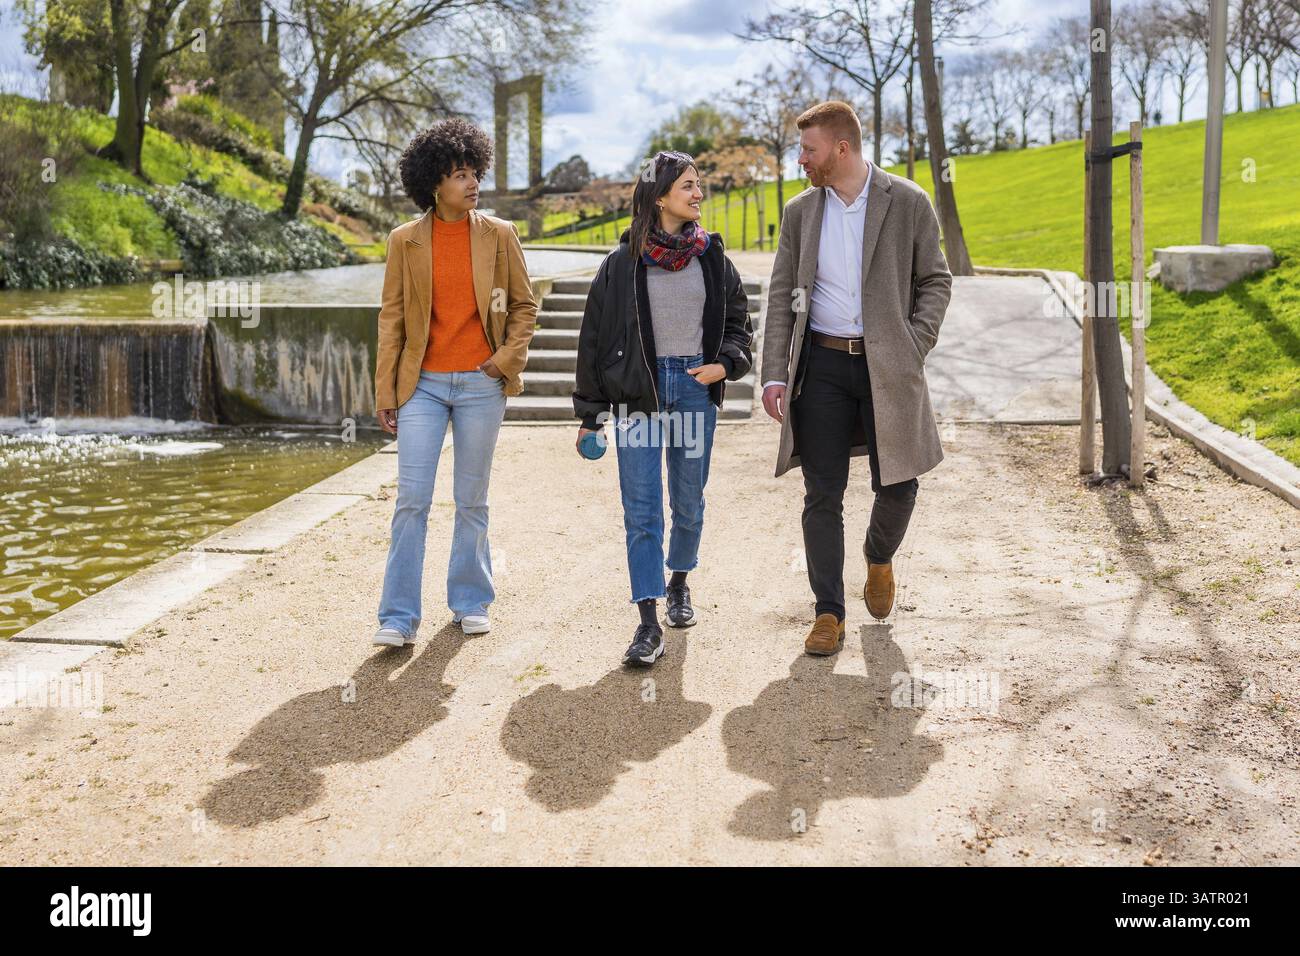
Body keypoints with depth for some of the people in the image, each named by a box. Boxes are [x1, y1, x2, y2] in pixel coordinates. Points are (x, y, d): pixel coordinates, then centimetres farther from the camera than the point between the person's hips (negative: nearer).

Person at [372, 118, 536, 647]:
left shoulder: (499, 235, 2)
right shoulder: (405, 240, 1)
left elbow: (524, 305, 10)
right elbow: (391, 318, 3)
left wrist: (507, 359, -4)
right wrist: (385, 391, 0)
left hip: (481, 385, 1)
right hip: (423, 385, 0)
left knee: (472, 501, 10)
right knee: (411, 500, -3)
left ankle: (471, 602, 24)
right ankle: (399, 617, 3)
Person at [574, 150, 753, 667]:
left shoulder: (711, 256, 6)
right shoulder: (623, 262, -1)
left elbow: (739, 321, 15)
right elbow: (594, 337, 2)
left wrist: (726, 364, -6)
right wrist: (590, 413, 2)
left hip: (695, 389, 2)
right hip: (637, 393, -2)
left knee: (688, 501, 13)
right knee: (641, 510, -5)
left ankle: (679, 582, 38)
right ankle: (649, 624, -4)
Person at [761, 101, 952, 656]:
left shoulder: (907, 202, 1)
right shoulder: (800, 212, 8)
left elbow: (935, 280, 6)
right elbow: (782, 296, 7)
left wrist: (916, 346, -8)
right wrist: (775, 374, -2)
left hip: (887, 365, -1)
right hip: (822, 365, 2)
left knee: (897, 485, 2)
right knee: (822, 495, 0)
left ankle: (879, 557, 35)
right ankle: (829, 613, 9)